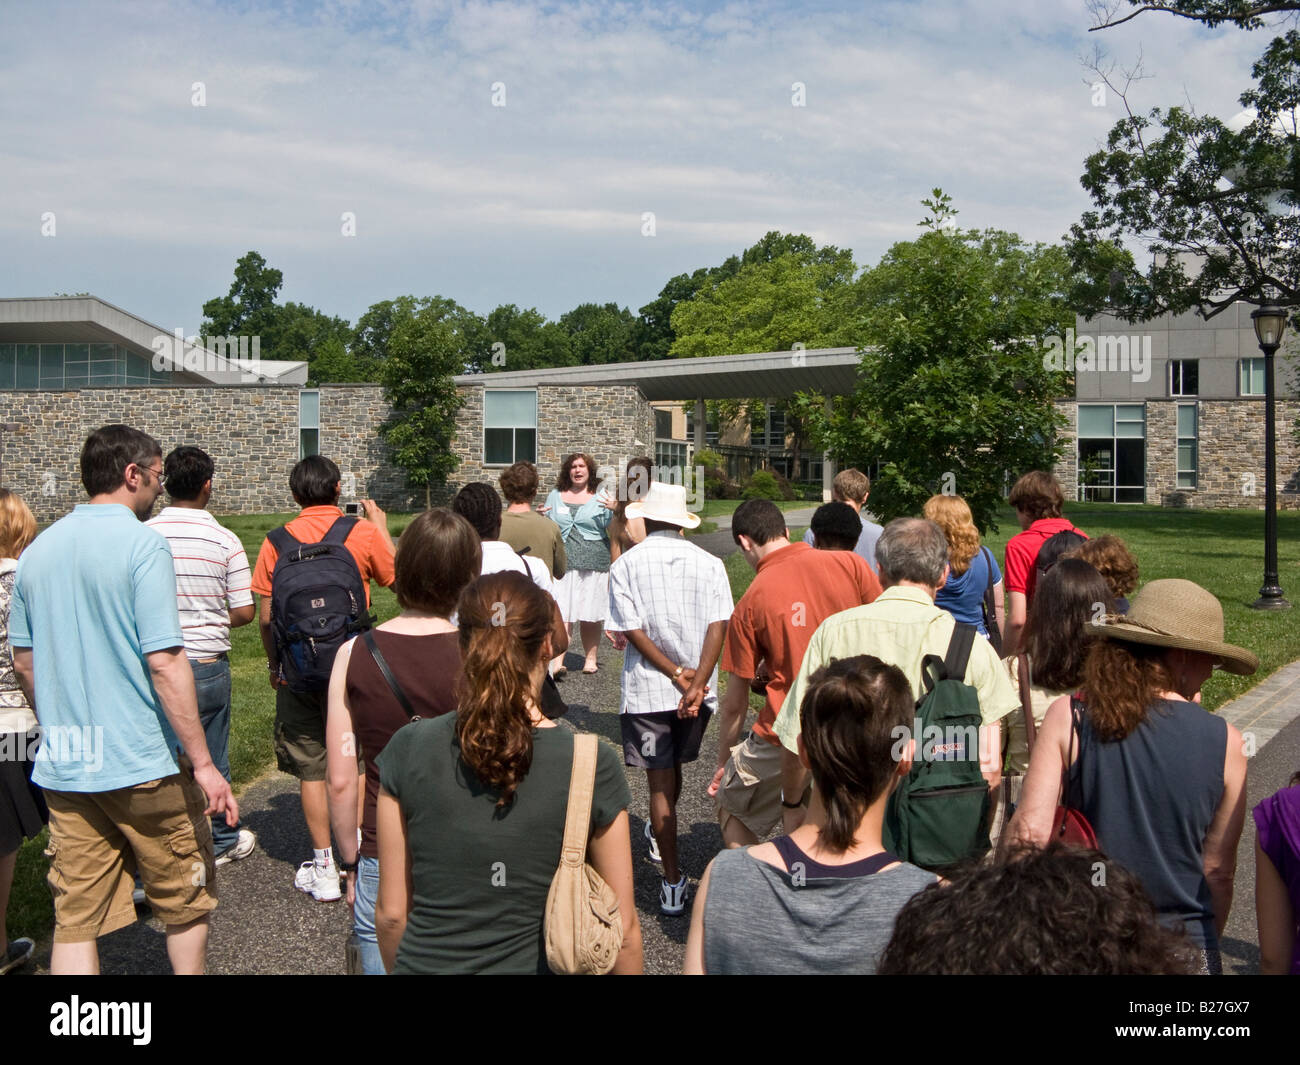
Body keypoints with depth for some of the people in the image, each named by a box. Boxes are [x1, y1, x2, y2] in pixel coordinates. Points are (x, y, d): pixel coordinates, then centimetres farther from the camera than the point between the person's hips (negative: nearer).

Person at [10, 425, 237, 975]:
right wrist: (203, 764, -16)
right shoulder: (142, 544, -14)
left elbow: (24, 663, 14)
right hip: (142, 765, -6)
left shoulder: (38, 549, 7)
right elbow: (164, 663, -20)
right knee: (186, 902, 14)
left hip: (63, 768, 6)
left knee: (75, 919, 11)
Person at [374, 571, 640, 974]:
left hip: (426, 960, 1)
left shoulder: (408, 750, -11)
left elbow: (391, 913, -3)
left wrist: (400, 967, 13)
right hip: (538, 963, -1)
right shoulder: (592, 765, -15)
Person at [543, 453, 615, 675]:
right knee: (560, 614, -11)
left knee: (591, 615, 2)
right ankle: (557, 661, -14)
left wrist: (614, 510, -13)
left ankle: (590, 659, 13)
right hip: (562, 562, 1)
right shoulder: (555, 496, 17)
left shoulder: (600, 497, 12)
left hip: (593, 564, 0)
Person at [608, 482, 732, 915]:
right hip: (699, 689, 3)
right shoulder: (709, 564, -2)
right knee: (672, 769, 25)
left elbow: (632, 630, -13)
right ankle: (659, 835, 48)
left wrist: (677, 675, -12)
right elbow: (718, 625, -12)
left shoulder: (625, 565, -5)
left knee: (660, 782, 4)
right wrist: (696, 683, -17)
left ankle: (673, 883, 4)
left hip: (647, 689, -3)